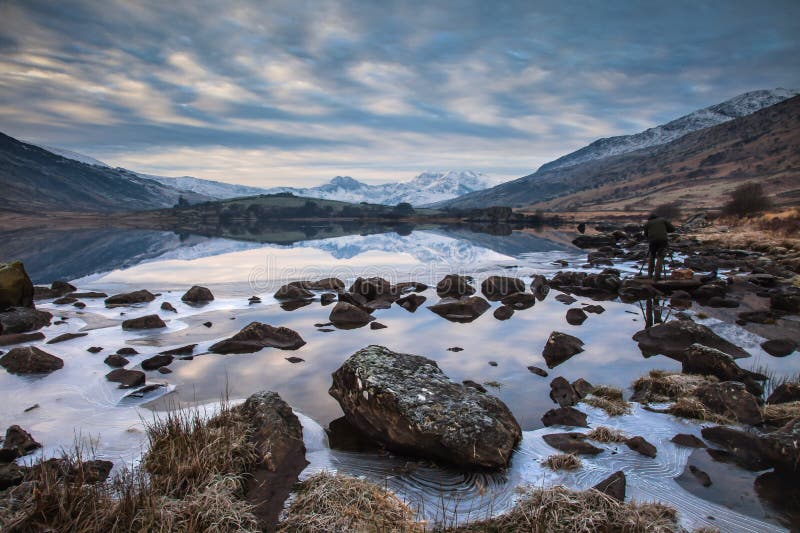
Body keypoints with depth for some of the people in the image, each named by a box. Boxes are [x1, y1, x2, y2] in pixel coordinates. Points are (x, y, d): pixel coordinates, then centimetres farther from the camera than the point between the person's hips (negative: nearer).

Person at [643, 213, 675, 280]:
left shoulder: (647, 223, 16)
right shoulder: (663, 220, 17)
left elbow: (646, 234, 20)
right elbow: (672, 229, 14)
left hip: (652, 241, 1)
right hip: (663, 240, -1)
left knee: (652, 256, 19)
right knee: (660, 257, 4)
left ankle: (650, 274, 16)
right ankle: (657, 274, -11)